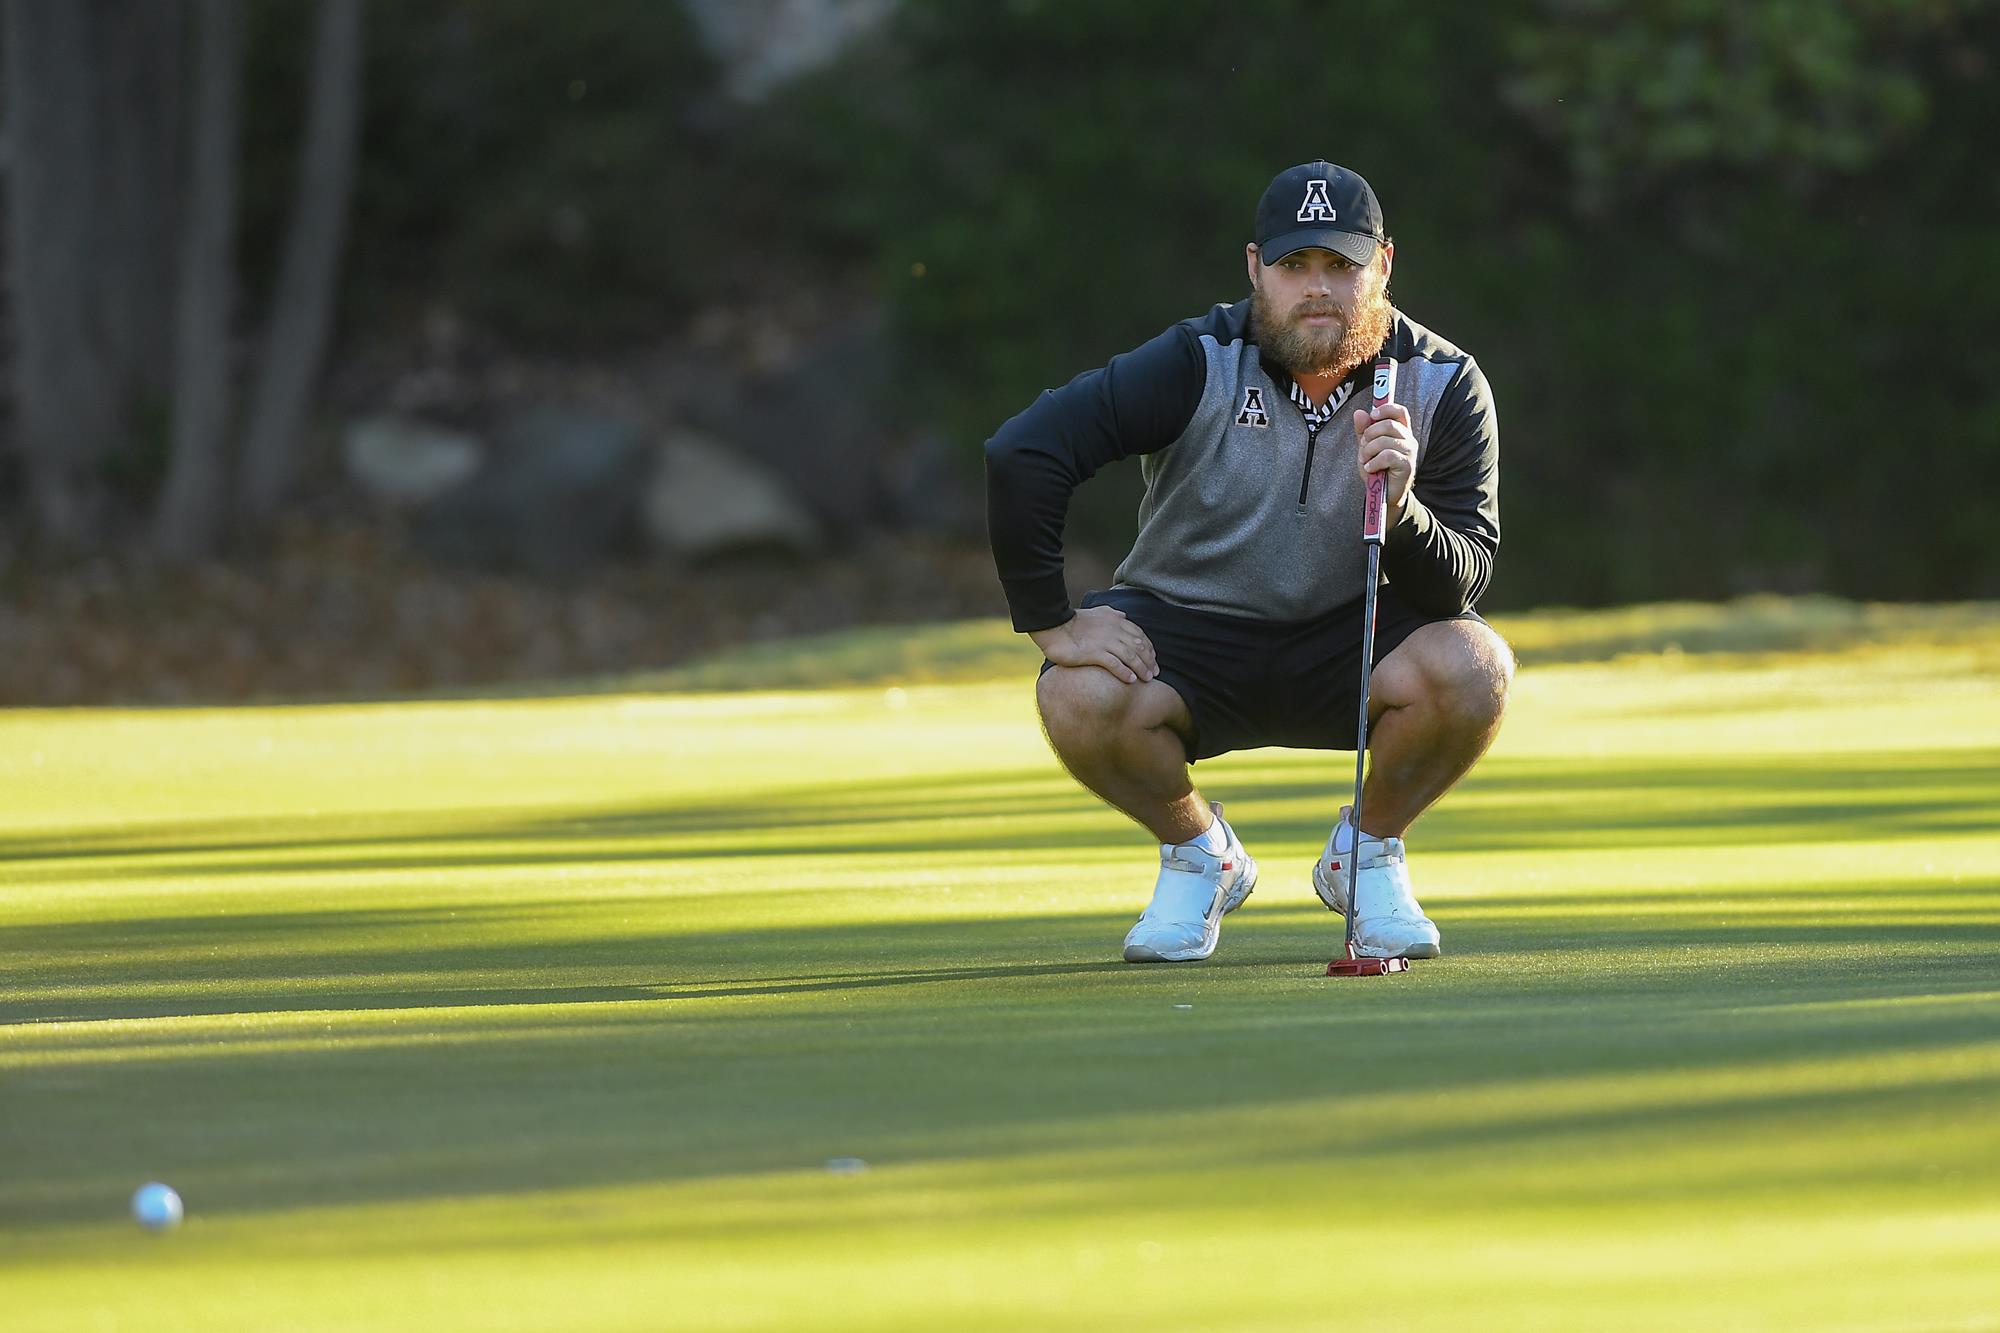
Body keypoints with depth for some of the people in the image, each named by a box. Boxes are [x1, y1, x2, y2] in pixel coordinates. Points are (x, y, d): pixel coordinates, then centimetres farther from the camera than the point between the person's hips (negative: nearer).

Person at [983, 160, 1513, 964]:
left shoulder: (1445, 386, -11)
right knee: (1078, 699, -32)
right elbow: (1020, 454, -24)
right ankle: (1197, 853, 3)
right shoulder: (1199, 365, -18)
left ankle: (1368, 851, 2)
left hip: (1350, 640, 1)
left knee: (1471, 669, -31)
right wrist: (1050, 623, -22)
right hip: (1186, 636, -1)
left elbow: (1462, 584, -16)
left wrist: (1400, 509, -36)